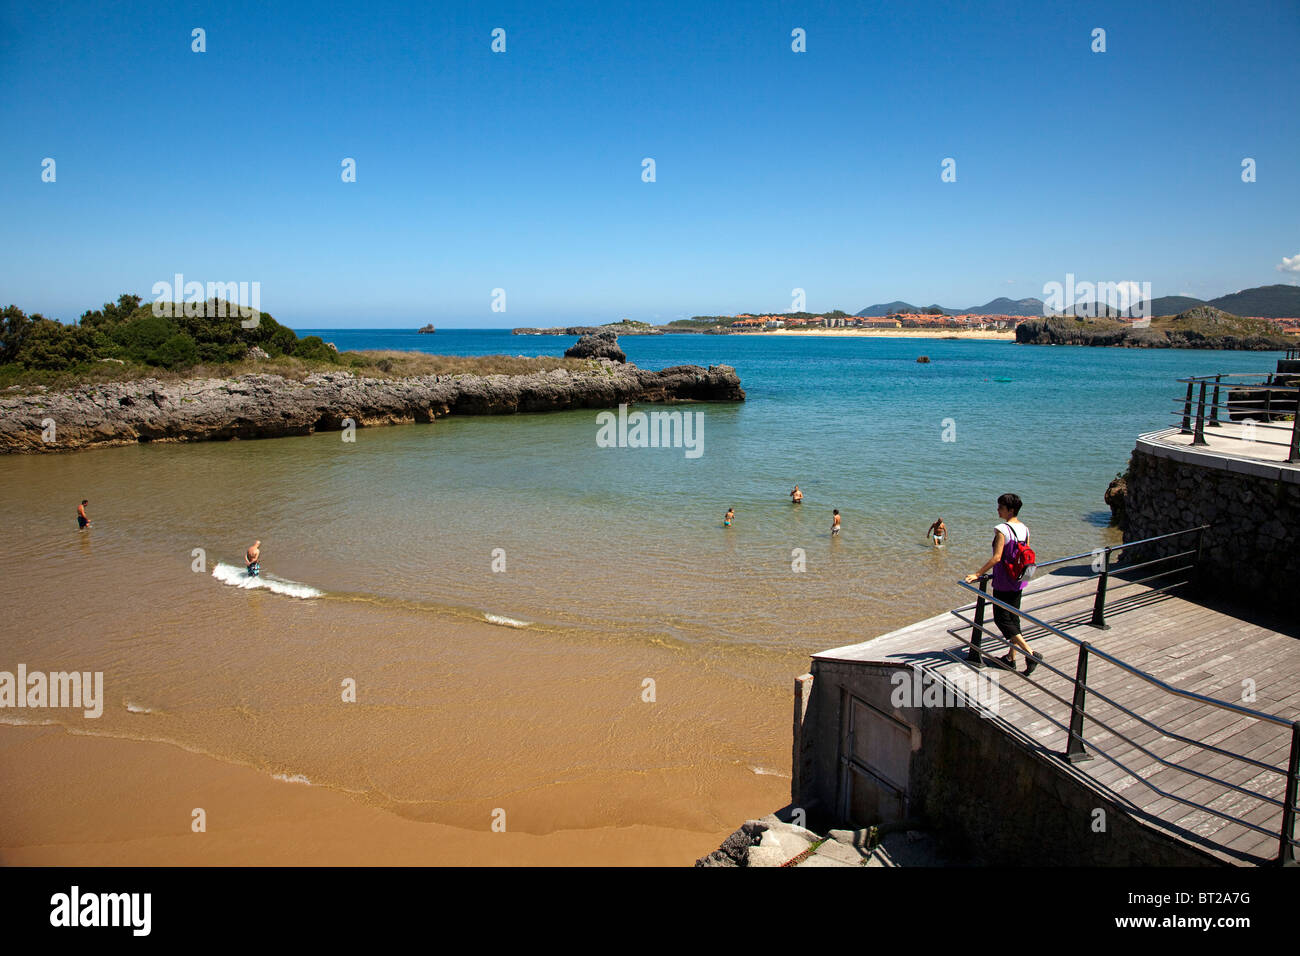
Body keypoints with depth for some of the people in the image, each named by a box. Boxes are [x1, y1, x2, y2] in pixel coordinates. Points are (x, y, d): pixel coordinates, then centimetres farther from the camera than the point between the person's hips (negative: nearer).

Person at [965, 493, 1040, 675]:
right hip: (1019, 580, 8)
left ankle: (1031, 653, -10)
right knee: (1013, 617, 15)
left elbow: (996, 557, -23)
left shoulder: (1002, 530, -20)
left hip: (1003, 582, -8)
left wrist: (978, 574, -17)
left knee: (1002, 619, 0)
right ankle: (1011, 658, 22)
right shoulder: (1024, 528, 4)